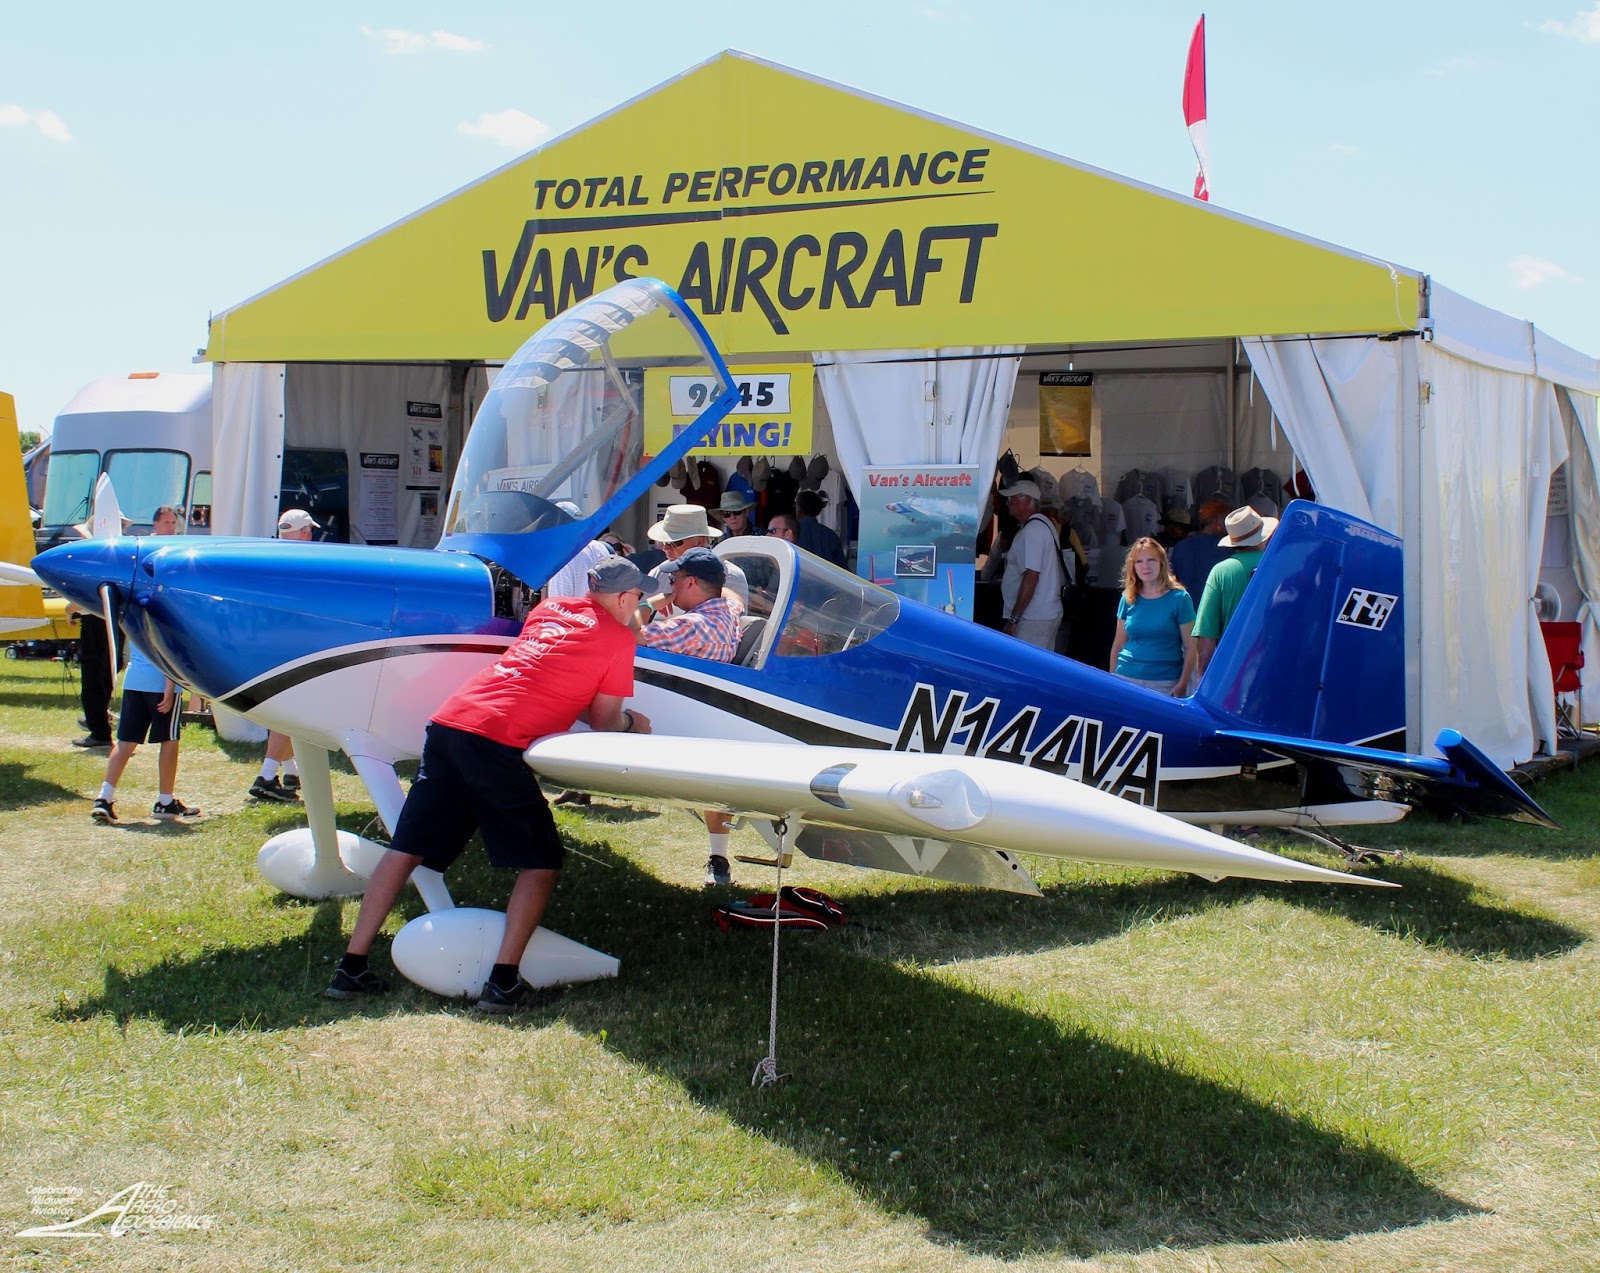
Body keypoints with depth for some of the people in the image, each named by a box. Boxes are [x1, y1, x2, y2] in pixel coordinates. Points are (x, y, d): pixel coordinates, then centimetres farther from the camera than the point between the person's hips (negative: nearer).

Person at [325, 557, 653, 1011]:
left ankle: (351, 968, 11)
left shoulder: (550, 607, 26)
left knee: (405, 850, 10)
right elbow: (603, 722, 12)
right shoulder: (619, 637, 7)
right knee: (541, 863, 7)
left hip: (447, 723, 6)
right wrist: (631, 723, 33)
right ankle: (503, 981, -3)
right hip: (499, 744, -6)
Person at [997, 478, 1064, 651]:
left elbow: (1031, 578, -22)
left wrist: (1013, 619, -21)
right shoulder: (1041, 524, 16)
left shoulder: (1032, 530, -16)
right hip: (1048, 613, 11)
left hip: (1034, 618, -11)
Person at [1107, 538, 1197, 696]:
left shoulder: (1179, 598, -2)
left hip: (1165, 684, -3)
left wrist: (1182, 685, -11)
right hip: (1127, 679, 3)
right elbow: (1118, 645, 12)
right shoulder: (1128, 600, 8)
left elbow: (1190, 648, -3)